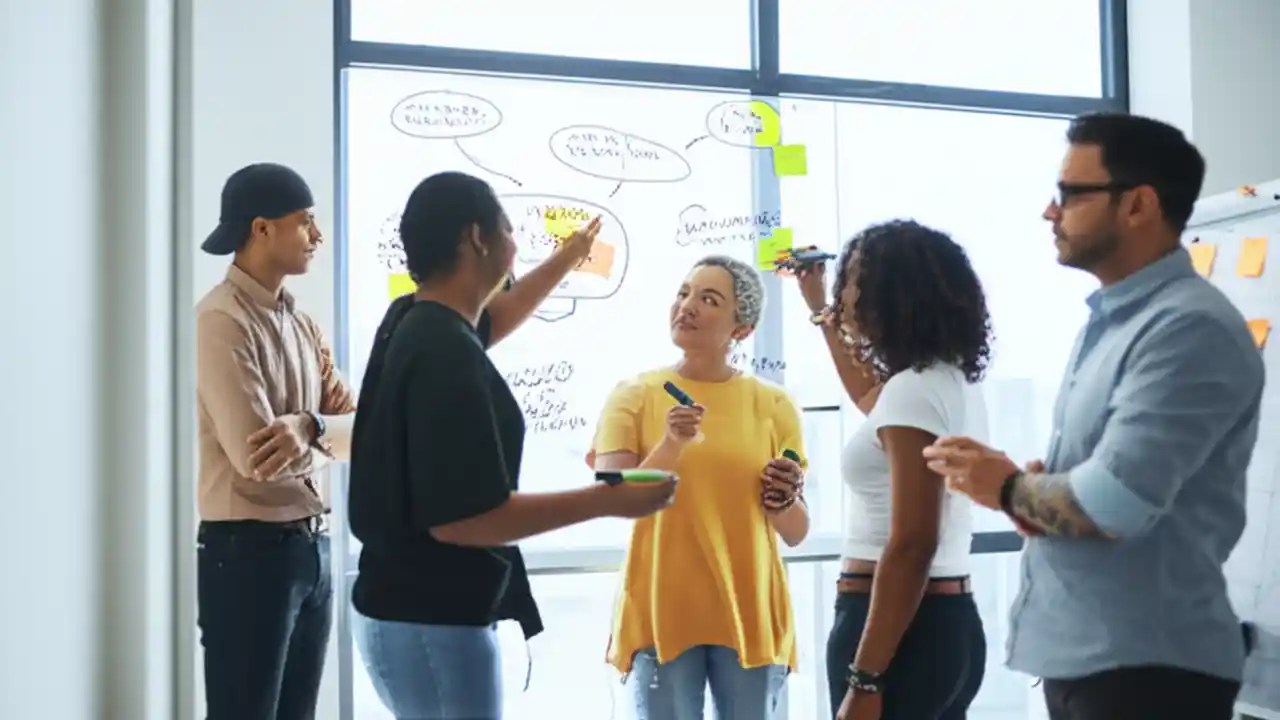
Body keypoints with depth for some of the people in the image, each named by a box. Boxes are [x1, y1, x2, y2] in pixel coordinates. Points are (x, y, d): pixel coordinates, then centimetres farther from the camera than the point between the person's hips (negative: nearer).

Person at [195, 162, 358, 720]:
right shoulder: (221, 321, -15)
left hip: (312, 546, 8)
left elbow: (356, 431, 6)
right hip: (248, 550, -8)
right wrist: (322, 426, -4)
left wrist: (309, 426, -15)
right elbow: (256, 455, -22)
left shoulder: (302, 324, 12)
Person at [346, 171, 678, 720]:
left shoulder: (413, 322, 6)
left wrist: (566, 259, 41)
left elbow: (496, 315, 32)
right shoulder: (445, 353, -23)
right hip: (432, 623, -10)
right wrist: (608, 500, -22)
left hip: (413, 611, 10)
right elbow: (461, 518, -28)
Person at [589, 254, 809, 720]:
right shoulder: (635, 396, 1)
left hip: (750, 614, 2)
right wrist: (671, 445, -22)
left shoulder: (772, 405, 5)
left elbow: (796, 533, 8)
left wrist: (784, 501, -13)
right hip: (662, 614, -1)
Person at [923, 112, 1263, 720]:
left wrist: (1009, 488, -8)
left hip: (1146, 666, -9)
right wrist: (1034, 491, -2)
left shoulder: (1191, 328, -19)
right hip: (1078, 655, 9)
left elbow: (1112, 503, -27)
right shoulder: (1110, 322, 13)